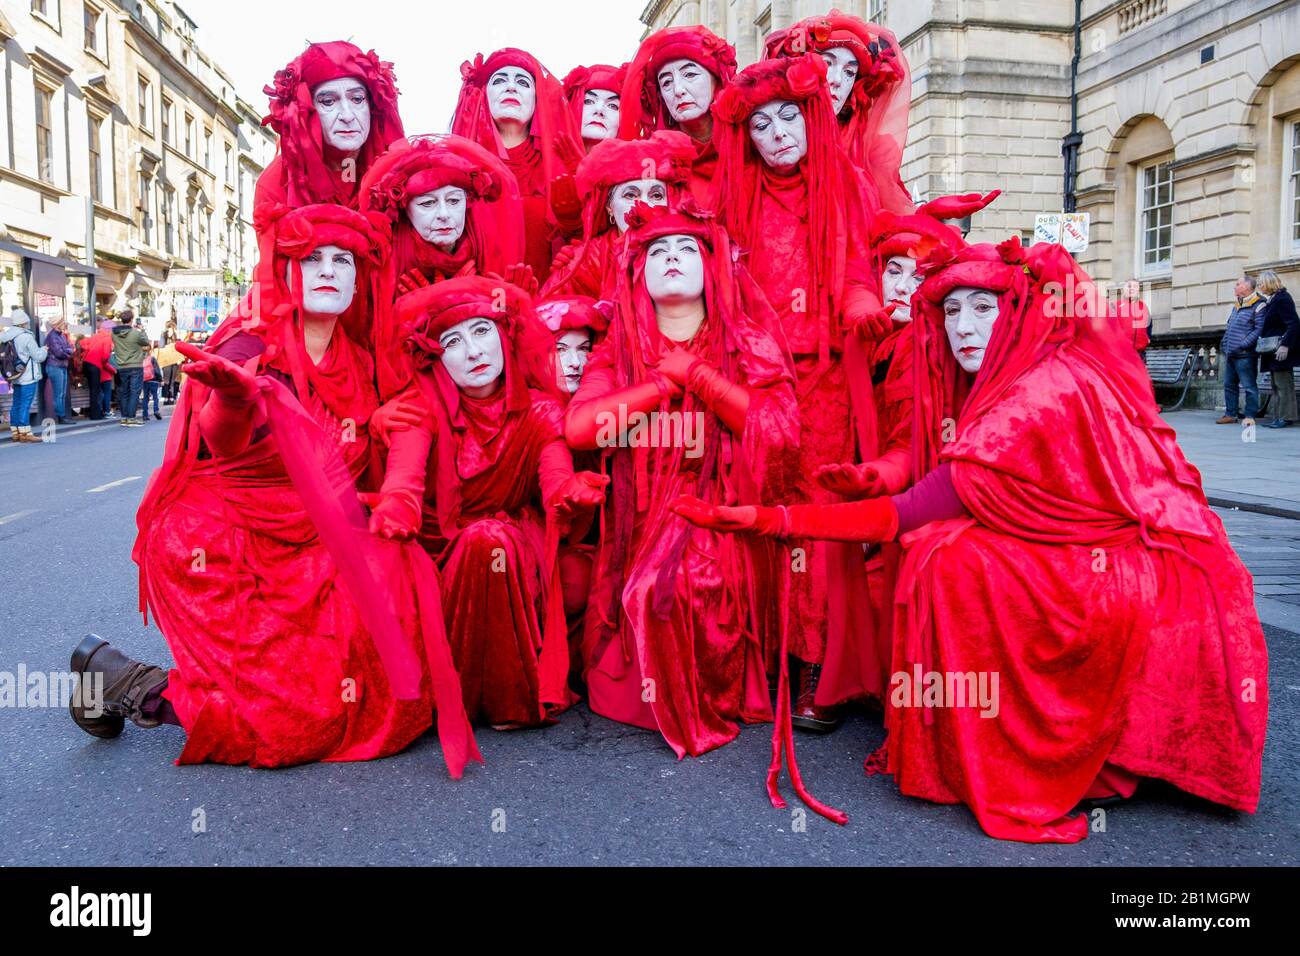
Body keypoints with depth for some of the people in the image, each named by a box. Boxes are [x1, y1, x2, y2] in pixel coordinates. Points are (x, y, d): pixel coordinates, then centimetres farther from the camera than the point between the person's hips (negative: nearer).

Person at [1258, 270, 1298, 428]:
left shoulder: (1282, 299, -12)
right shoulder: (1272, 300, 16)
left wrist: (1285, 345, -26)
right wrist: (1262, 347, 18)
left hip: (1281, 351, -10)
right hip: (1273, 351, 10)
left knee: (1283, 384, -7)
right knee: (1277, 385, 10)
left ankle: (1286, 417, -5)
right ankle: (1278, 417, 13)